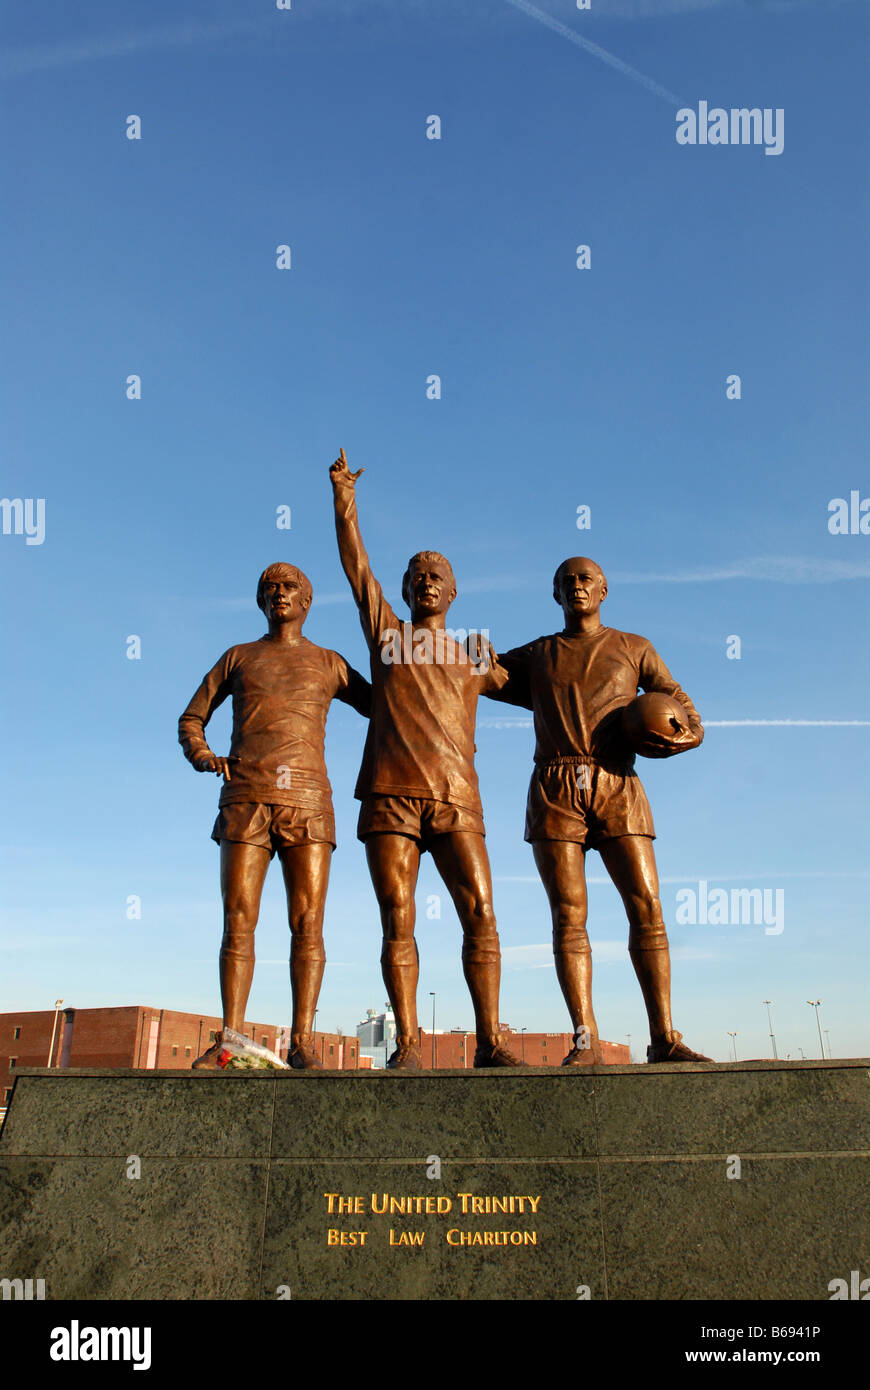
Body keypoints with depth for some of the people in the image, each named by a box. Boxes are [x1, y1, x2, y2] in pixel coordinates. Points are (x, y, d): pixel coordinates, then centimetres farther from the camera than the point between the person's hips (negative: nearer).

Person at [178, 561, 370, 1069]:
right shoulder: (238, 657, 19)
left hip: (307, 799, 0)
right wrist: (204, 756, 1)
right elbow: (190, 720, 20)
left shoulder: (329, 663, 18)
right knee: (238, 922, -5)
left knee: (308, 922, -8)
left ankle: (302, 1041, -6)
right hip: (245, 798, 1)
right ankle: (230, 1040, -2)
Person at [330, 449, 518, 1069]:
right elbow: (356, 562, 12)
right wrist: (344, 495, 8)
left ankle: (490, 1041, -5)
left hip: (455, 799, 1)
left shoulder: (475, 658, 21)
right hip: (390, 794, -1)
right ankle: (407, 1043, 1)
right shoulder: (386, 629, 16)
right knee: (398, 921, -4)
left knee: (480, 912, -10)